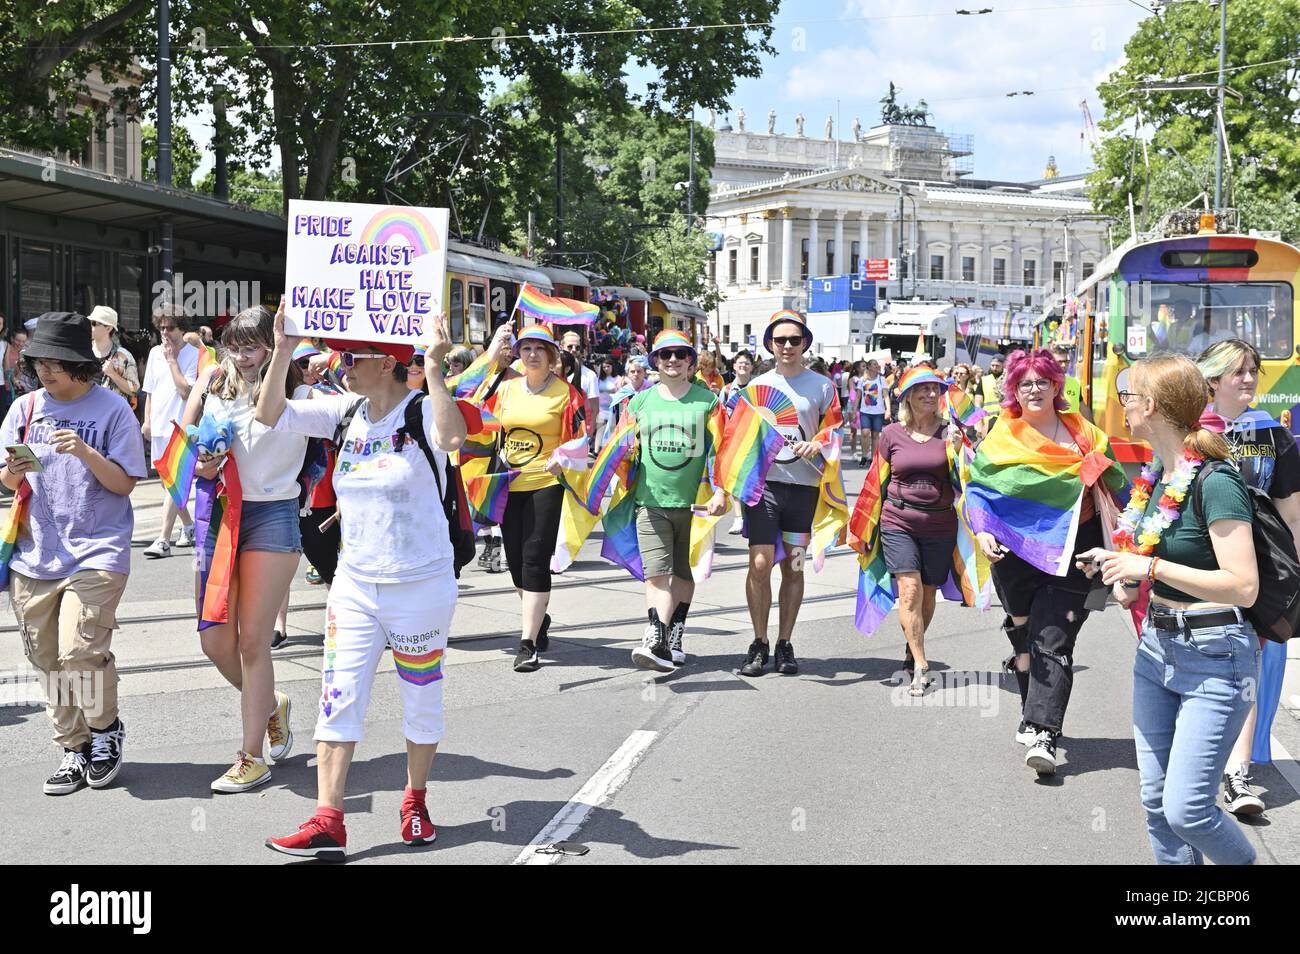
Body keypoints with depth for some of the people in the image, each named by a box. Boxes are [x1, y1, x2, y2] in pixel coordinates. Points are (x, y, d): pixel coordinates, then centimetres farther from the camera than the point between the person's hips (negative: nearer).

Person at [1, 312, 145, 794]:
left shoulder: (112, 409, -4)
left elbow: (124, 483, -5)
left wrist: (87, 453, -21)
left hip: (96, 551, -5)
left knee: (79, 653, -16)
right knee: (49, 660, 8)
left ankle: (106, 728, 11)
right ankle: (75, 748, 24)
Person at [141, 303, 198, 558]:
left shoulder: (194, 355, -7)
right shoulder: (155, 353, 11)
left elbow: (186, 391, -16)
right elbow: (149, 391, 18)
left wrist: (171, 359, -12)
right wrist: (147, 421, 11)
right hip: (159, 426, 7)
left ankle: (163, 539, -19)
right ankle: (188, 527, 32)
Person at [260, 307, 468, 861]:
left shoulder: (422, 410, -14)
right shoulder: (347, 412, 4)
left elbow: (452, 438, -37)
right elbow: (270, 416, 2)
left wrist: (433, 369, -36)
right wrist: (284, 352, -8)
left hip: (421, 584, -5)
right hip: (355, 582, 5)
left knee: (421, 698, 11)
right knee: (338, 699, 0)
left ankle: (416, 802, 31)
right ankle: (327, 823, 2)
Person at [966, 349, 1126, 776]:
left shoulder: (1083, 433, 9)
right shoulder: (1001, 439, 5)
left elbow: (1113, 483, 16)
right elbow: (977, 488, 6)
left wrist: (1099, 470, -6)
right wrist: (982, 531, -9)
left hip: (1069, 555, -1)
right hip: (1016, 553, 1)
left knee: (1052, 643, -10)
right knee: (1024, 638, 12)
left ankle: (1043, 734, -14)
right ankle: (1036, 713, 31)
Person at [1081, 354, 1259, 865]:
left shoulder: (1214, 482, -19)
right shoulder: (1154, 473, 8)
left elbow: (1244, 587, -24)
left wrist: (1149, 567, -24)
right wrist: (1120, 562, 6)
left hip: (1215, 657, -8)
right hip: (1155, 646, 9)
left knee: (1185, 809, -9)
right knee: (1155, 801, 10)